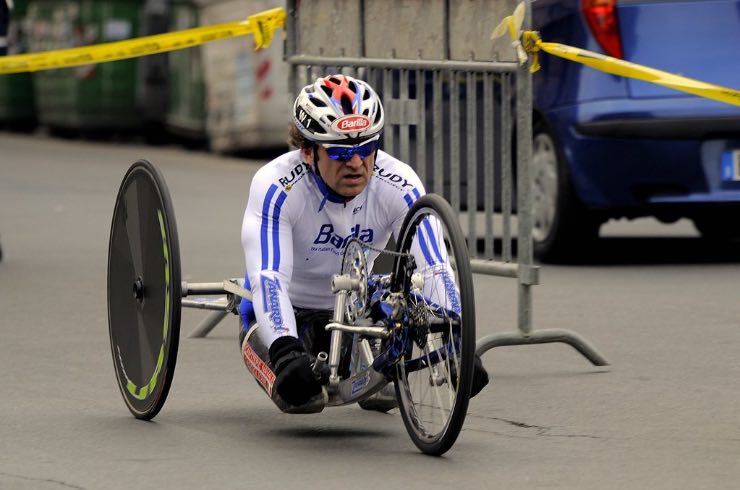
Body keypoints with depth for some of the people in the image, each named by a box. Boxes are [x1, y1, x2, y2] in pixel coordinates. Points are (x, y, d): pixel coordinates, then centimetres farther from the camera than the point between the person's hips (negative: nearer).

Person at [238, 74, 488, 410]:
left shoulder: (399, 186, -22)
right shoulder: (276, 186, -30)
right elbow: (268, 277, -39)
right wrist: (286, 353, -54)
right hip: (288, 309, -4)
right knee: (297, 388, -30)